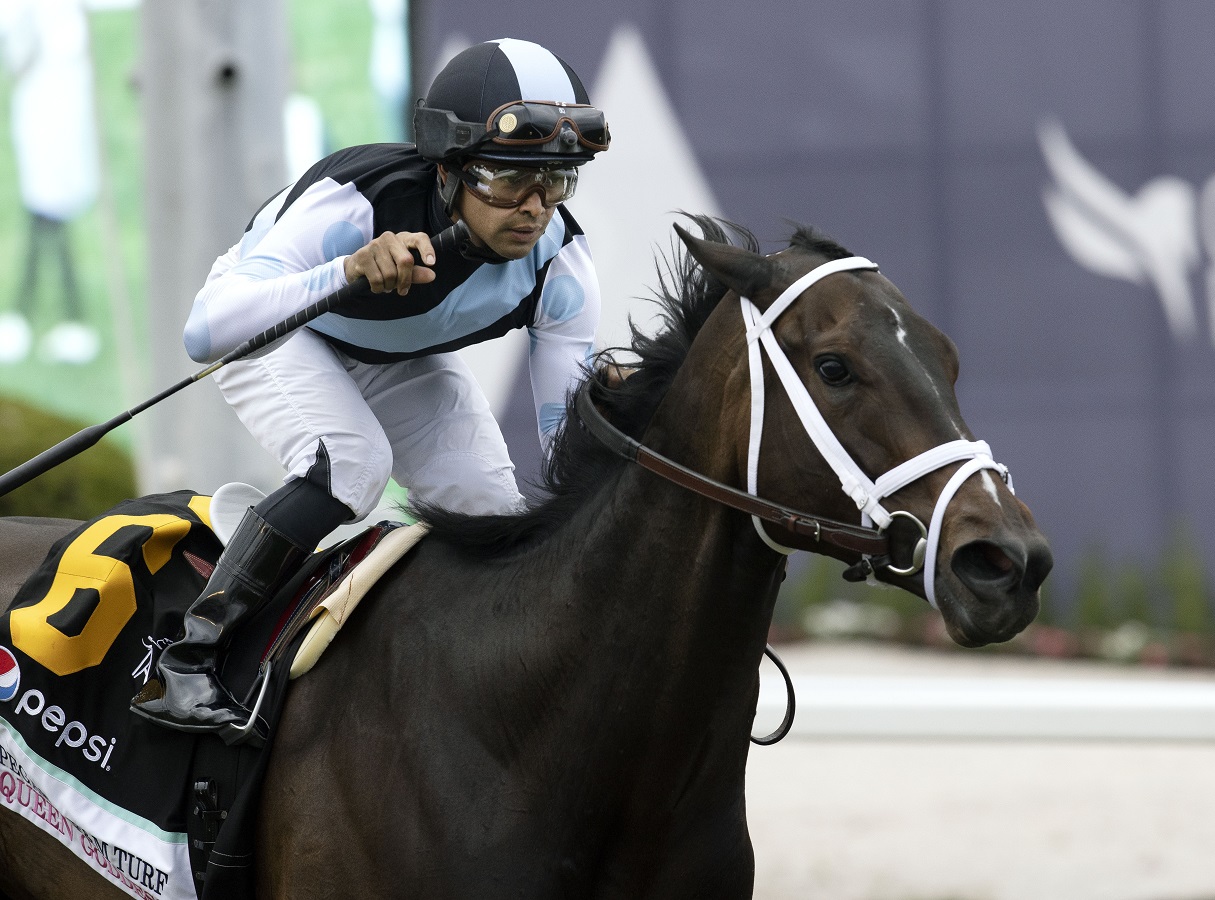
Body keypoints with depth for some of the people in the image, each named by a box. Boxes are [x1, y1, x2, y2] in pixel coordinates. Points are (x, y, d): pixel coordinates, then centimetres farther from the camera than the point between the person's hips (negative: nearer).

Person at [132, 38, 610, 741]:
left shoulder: (560, 260, -27)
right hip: (274, 332, -5)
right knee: (353, 463, -31)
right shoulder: (355, 203, -41)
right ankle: (186, 664, -24)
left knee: (494, 515, -7)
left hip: (403, 363, 5)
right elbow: (207, 333, -50)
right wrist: (352, 271, -62)